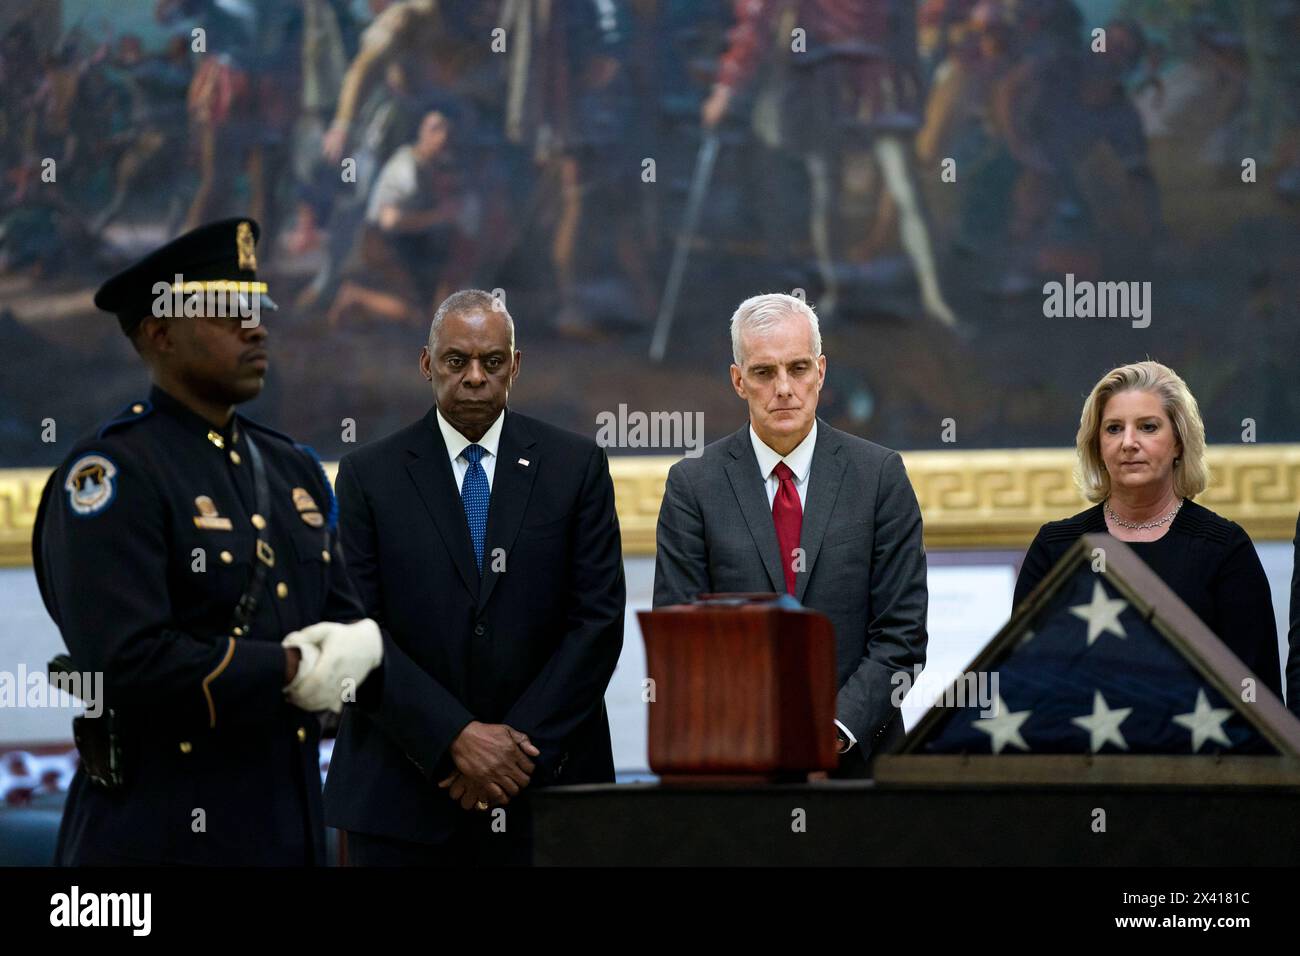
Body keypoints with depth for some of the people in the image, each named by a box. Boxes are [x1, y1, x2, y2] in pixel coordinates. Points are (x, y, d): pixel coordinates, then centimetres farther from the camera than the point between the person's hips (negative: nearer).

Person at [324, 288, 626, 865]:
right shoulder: (369, 475, 3)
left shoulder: (576, 465, 5)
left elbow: (599, 617, 0)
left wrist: (524, 746, -9)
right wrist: (457, 737, -14)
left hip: (543, 784, 1)